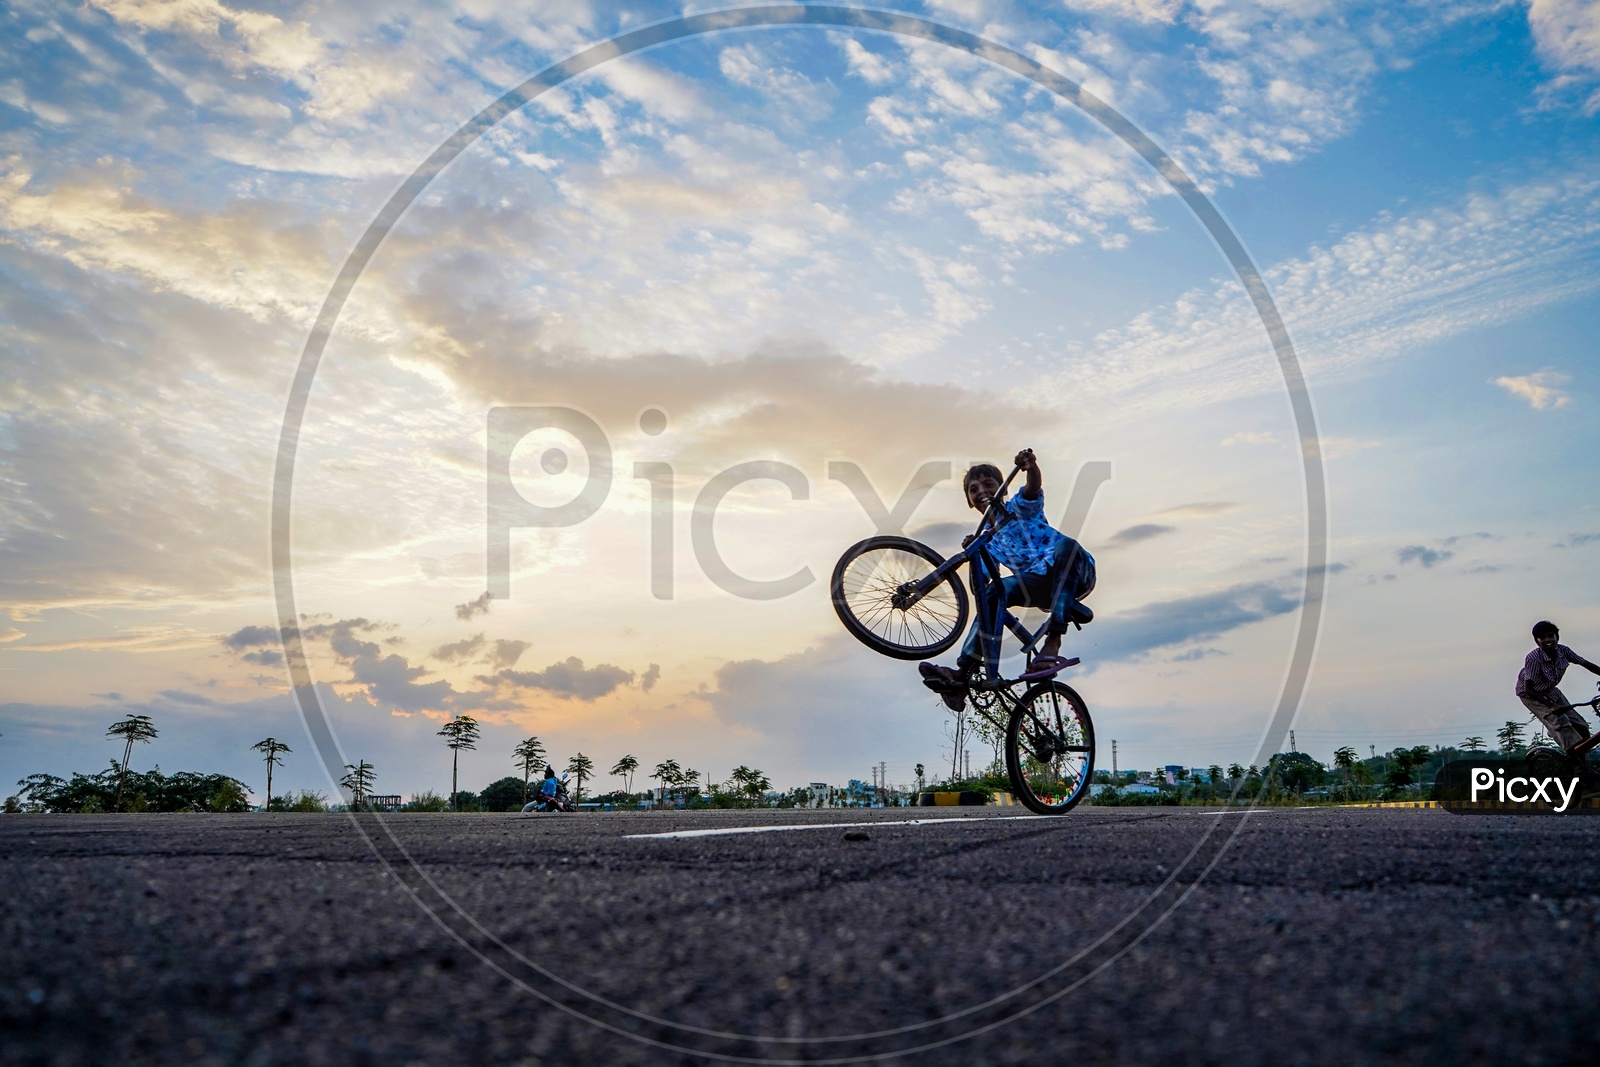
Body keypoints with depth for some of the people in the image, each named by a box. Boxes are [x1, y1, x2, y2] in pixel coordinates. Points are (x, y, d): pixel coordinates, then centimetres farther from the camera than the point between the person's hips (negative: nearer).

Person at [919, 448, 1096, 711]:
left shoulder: (1021, 507, 10)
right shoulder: (987, 539, 18)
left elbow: (1033, 487, -15)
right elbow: (978, 587, 6)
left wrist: (1031, 466, -38)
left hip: (1076, 573, -3)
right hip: (1042, 587, 3)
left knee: (1065, 544, -37)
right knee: (993, 593, -25)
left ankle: (1053, 640, -41)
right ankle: (961, 675, -35)